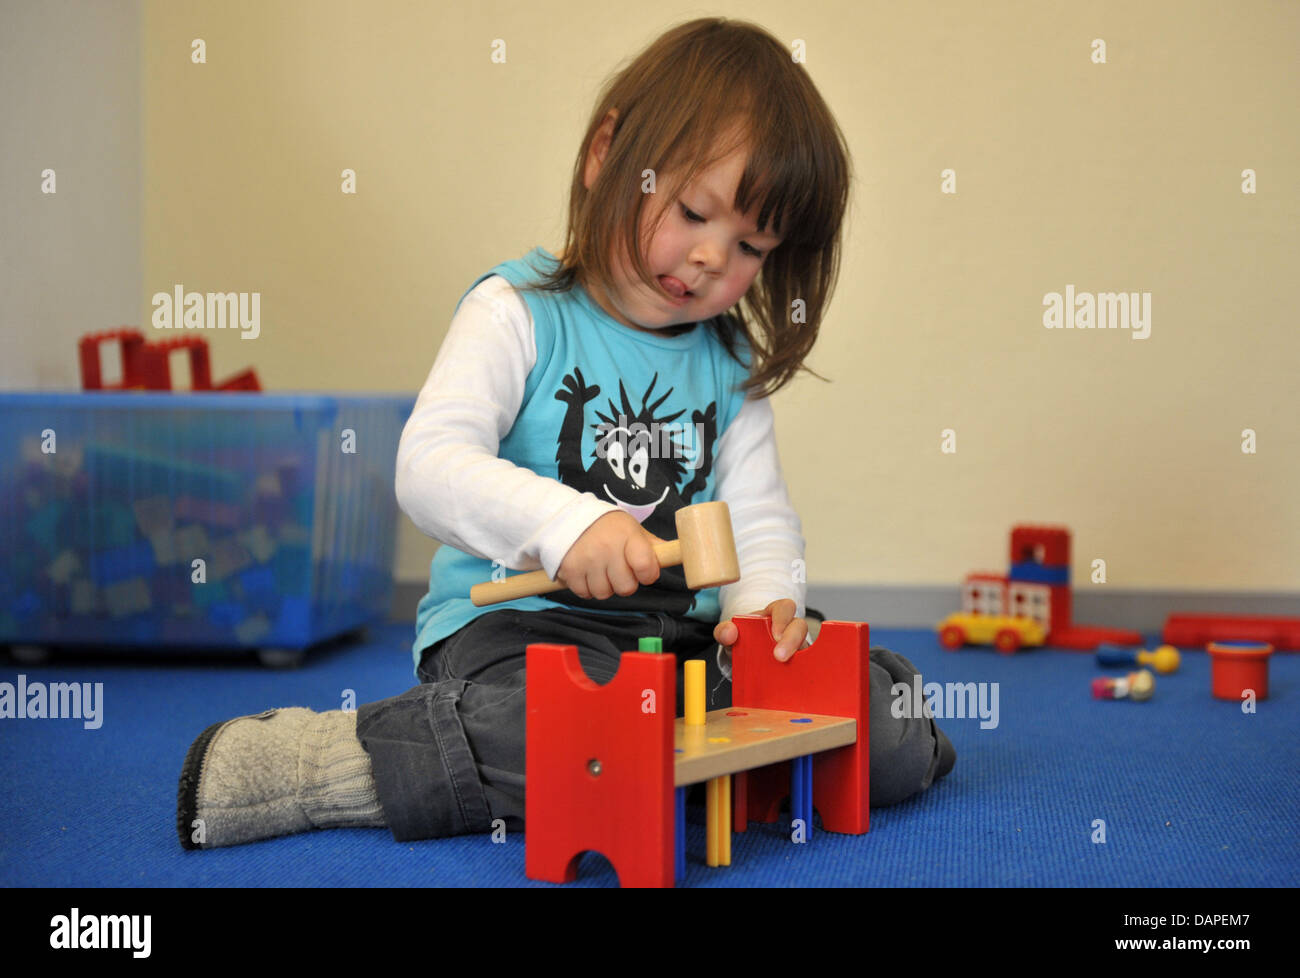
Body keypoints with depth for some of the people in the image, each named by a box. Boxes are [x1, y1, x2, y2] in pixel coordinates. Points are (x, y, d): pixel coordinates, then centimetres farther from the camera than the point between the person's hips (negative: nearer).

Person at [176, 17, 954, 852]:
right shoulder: (520, 314, -4)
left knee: (892, 735, -13)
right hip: (517, 625, -4)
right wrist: (563, 524, -36)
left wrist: (762, 600, -14)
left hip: (686, 634, 5)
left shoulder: (731, 362, 13)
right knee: (552, 725, -40)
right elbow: (430, 466, -18)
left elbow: (761, 519, 10)